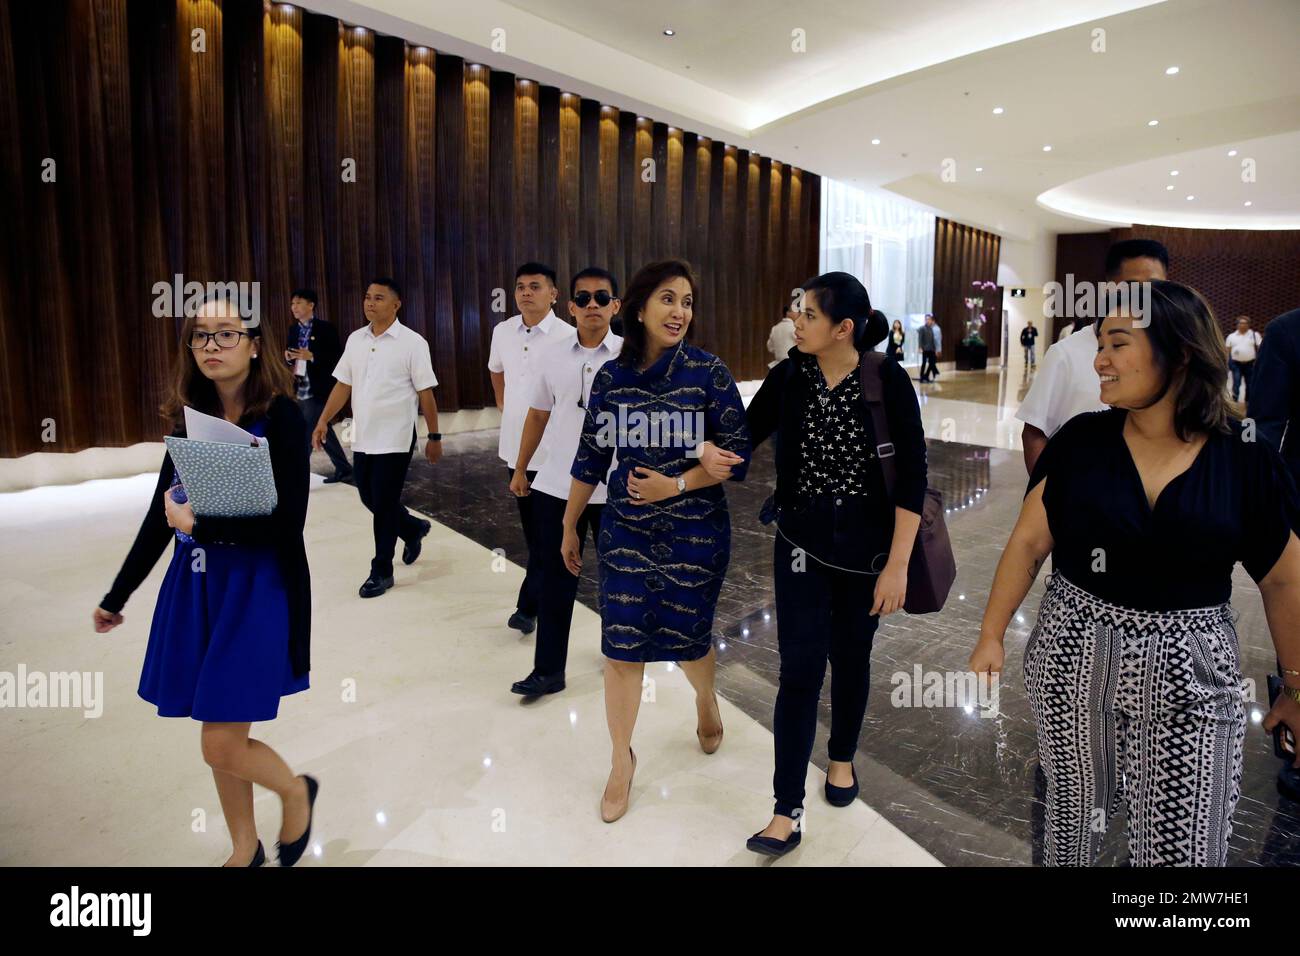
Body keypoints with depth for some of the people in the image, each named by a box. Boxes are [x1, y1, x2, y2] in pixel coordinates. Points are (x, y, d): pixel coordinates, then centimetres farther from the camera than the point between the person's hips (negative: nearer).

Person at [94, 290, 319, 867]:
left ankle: (296, 791, 29)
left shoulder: (280, 417, -12)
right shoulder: (191, 418, 5)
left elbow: (286, 524, -18)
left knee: (222, 745, -3)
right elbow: (161, 517, 11)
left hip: (257, 590, -6)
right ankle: (244, 849, 36)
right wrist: (117, 596, 16)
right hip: (195, 587, 6)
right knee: (219, 734, 15)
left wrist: (201, 523, -14)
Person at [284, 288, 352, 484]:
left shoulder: (326, 328, -8)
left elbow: (338, 357, -12)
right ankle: (343, 469, 26)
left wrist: (312, 356, -22)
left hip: (318, 390, -7)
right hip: (300, 389, 7)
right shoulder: (293, 329, 12)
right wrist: (288, 357, -5)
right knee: (322, 430, 14)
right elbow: (290, 360, 17)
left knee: (306, 433, -7)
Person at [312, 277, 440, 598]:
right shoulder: (355, 340, 7)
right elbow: (343, 384, 11)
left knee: (384, 505, -1)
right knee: (369, 498, 14)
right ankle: (413, 528, 40)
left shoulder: (412, 342, -8)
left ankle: (381, 571, 12)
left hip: (394, 439, -6)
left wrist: (434, 436, -7)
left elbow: (425, 392, -8)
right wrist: (324, 420, 2)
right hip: (362, 438, 6)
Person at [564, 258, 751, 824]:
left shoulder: (708, 373, -9)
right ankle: (622, 760, 25)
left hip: (696, 532, -2)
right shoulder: (611, 377, -1)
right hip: (625, 531, 2)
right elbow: (591, 456, 6)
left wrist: (675, 484, -19)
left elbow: (737, 453, -8)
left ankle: (705, 698, 49)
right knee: (621, 649, 3)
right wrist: (570, 526, 11)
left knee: (687, 638, 12)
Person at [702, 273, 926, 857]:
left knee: (850, 658, 15)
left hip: (866, 545, -1)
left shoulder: (887, 381, -14)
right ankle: (787, 814, 7)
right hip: (801, 541, 1)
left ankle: (841, 758, 43)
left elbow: (912, 478, -12)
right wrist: (713, 456, -19)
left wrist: (897, 565, -14)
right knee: (800, 668, -2)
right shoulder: (789, 378, -6)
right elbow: (744, 437, 4)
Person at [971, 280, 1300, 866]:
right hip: (1075, 658, 1)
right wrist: (990, 636, -3)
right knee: (1073, 814, 17)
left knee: (1182, 846, 5)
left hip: (1188, 673, 0)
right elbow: (1029, 542, -2)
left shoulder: (1247, 460, -7)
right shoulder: (1080, 441, -6)